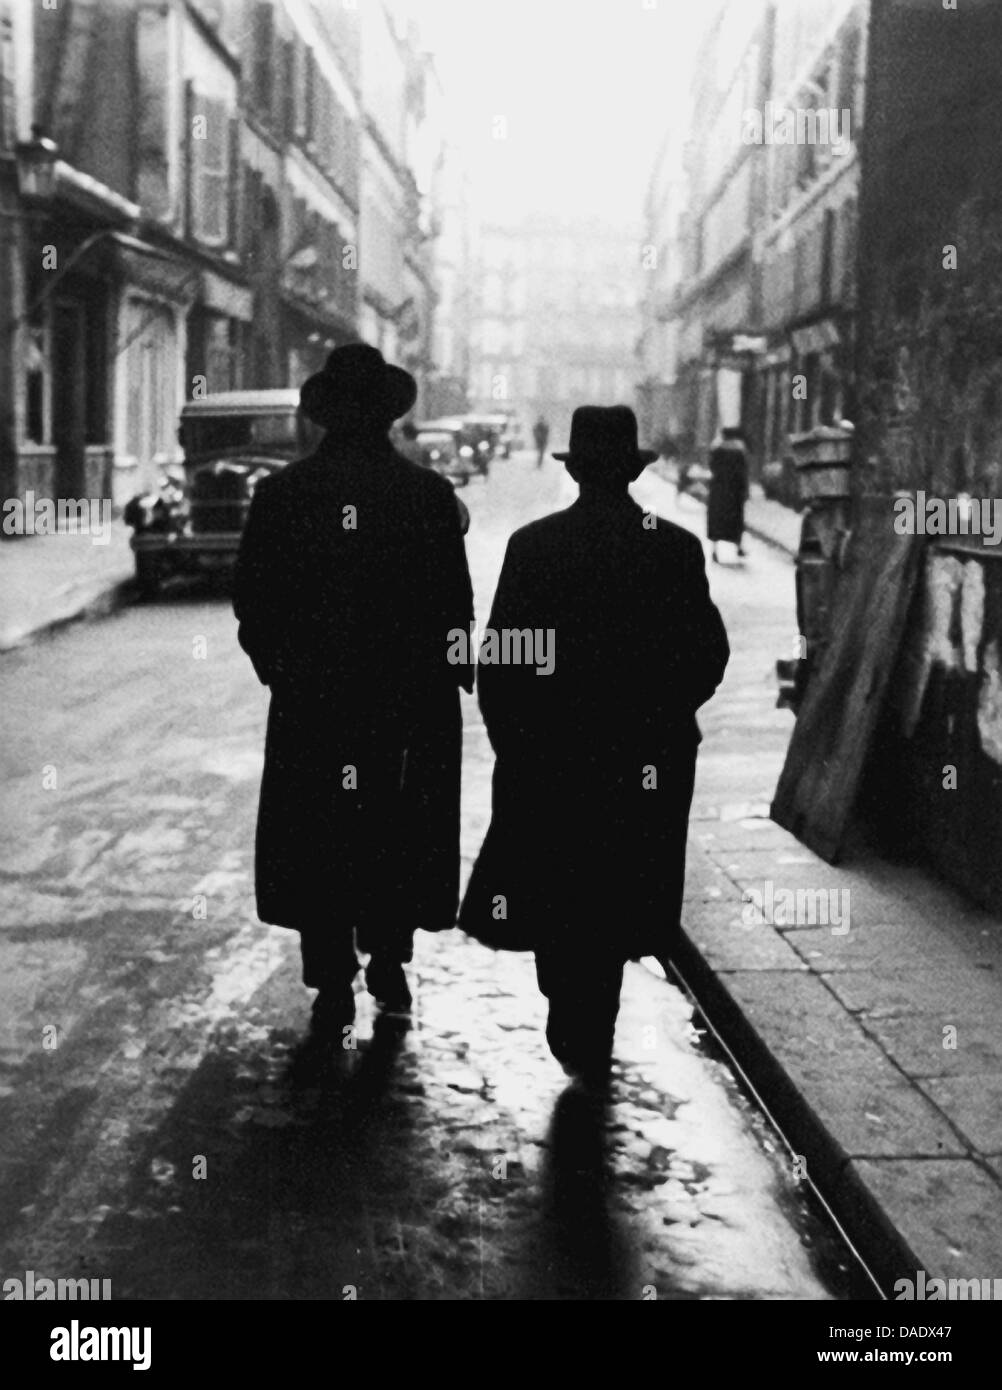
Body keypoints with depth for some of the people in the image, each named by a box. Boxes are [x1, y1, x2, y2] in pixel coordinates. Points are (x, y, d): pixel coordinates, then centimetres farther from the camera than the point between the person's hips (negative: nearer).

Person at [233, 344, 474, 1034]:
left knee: (315, 837, 9)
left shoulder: (281, 492, -4)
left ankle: (334, 983, 12)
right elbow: (455, 604, -4)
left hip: (310, 696, 0)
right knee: (401, 831, 16)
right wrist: (453, 669, 8)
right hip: (412, 695, 0)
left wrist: (278, 664, 13)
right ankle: (389, 962, 23)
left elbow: (252, 600, 0)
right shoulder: (430, 492, -5)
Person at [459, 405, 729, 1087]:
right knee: (616, 896, 14)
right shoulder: (678, 547, -5)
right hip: (649, 764, 1)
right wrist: (662, 715, 13)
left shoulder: (532, 545, -7)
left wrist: (510, 738, 6)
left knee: (552, 890, 17)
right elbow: (710, 654, -3)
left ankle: (572, 1022, 9)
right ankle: (593, 1040, 21)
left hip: (548, 752, -1)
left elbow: (499, 659, -7)